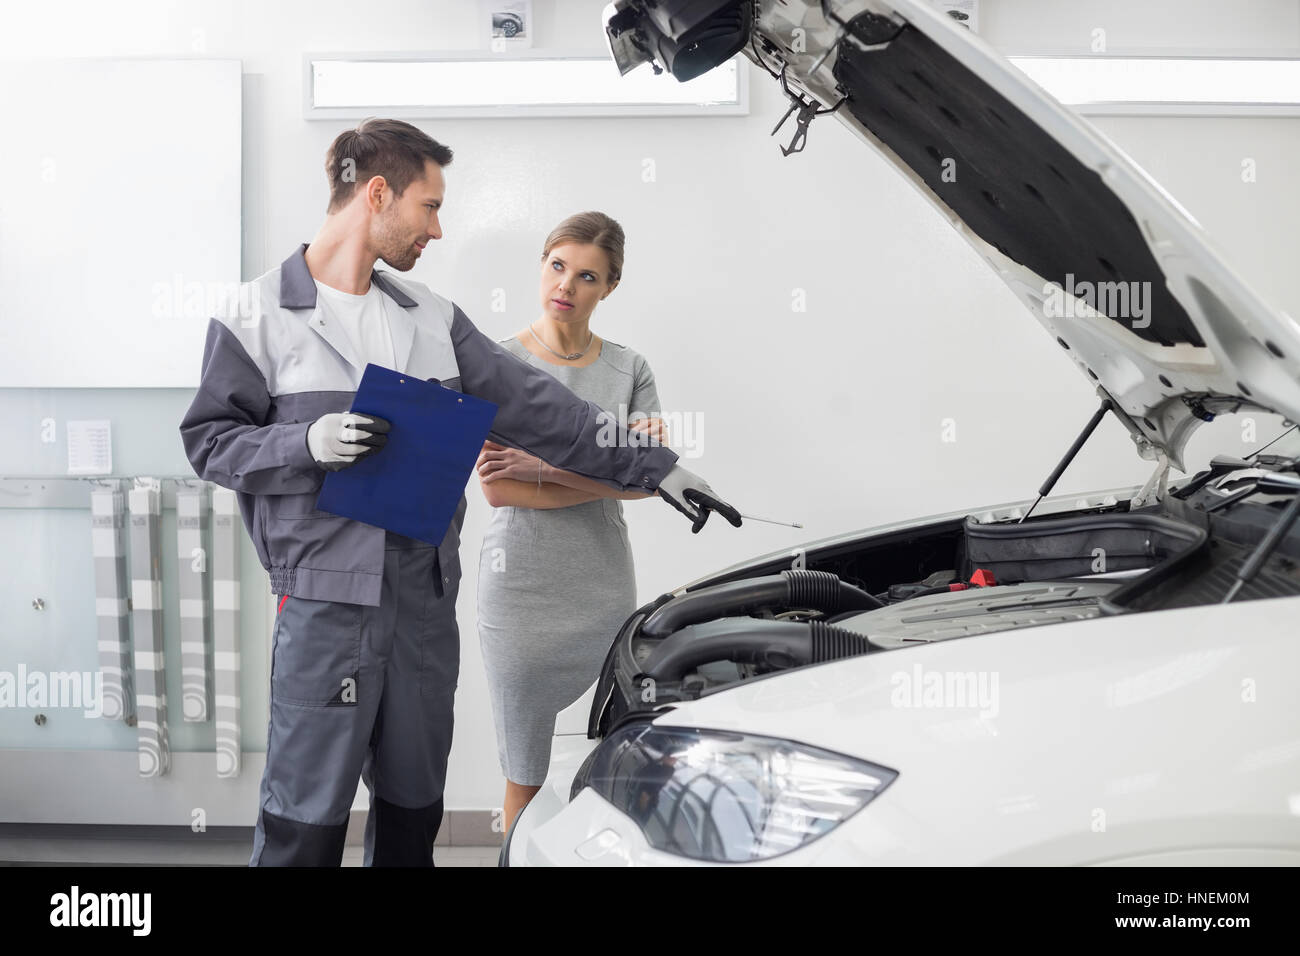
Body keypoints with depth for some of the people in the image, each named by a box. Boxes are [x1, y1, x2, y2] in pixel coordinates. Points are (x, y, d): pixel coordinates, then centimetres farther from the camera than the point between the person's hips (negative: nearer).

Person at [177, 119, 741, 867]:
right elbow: (210, 440, -2)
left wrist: (657, 467, 10)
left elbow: (534, 407, 12)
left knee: (414, 808, 15)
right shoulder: (259, 319, -2)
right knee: (305, 819, 0)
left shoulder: (432, 318, 12)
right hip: (326, 601, -5)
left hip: (427, 601, 5)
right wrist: (308, 444, -20)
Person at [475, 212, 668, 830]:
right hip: (520, 587, -2)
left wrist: (543, 467, -16)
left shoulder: (629, 371, 7)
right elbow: (496, 491, -9)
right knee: (525, 776, 6)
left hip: (604, 586, 3)